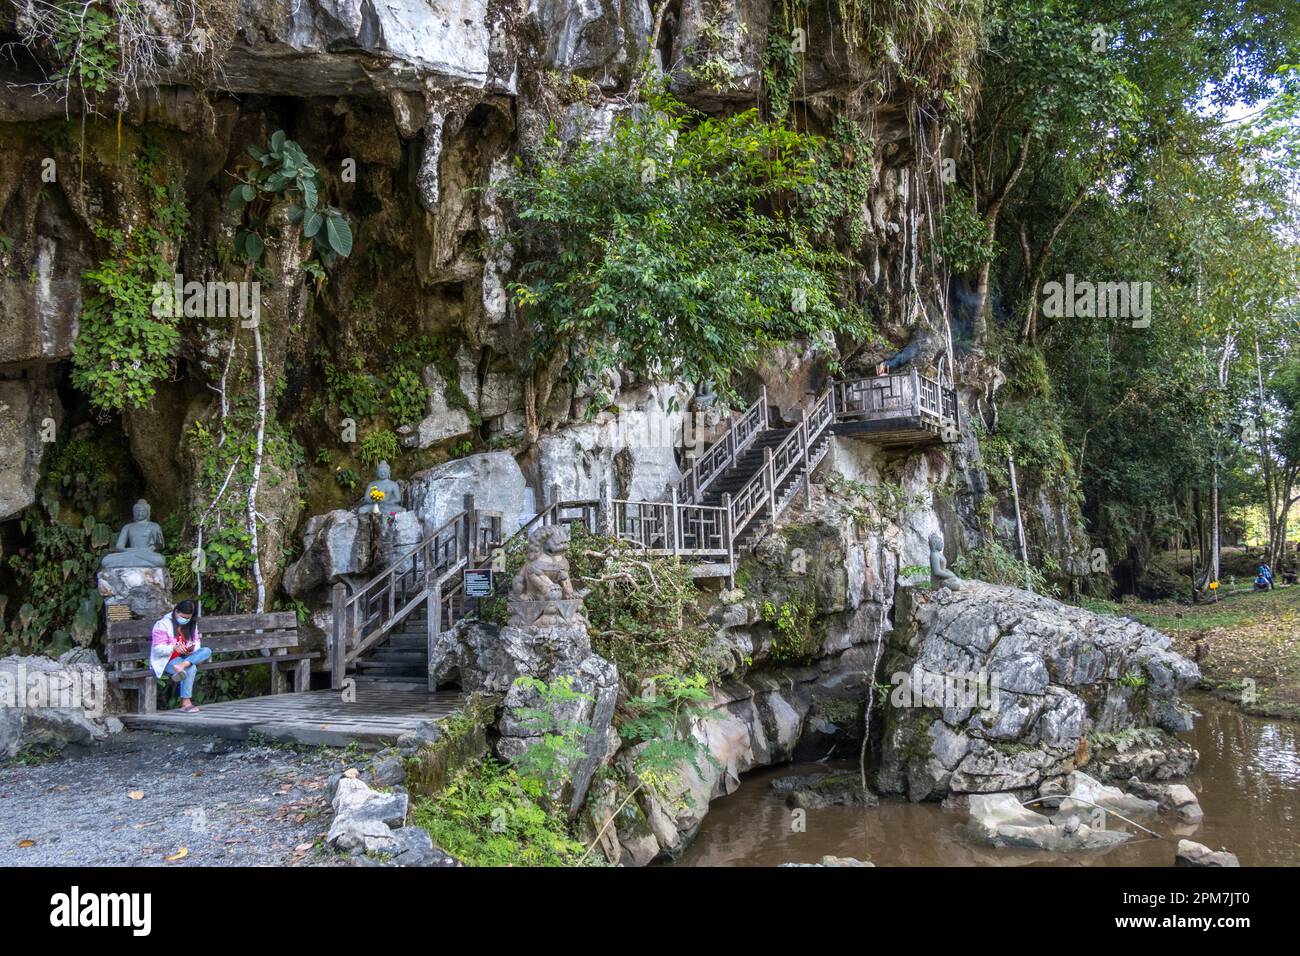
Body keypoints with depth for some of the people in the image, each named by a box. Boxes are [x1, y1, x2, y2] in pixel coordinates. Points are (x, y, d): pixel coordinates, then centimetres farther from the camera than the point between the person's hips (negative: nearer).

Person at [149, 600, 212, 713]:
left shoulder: (192, 624, 10)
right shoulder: (163, 624, -9)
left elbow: (196, 642, 11)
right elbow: (158, 649, -14)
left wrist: (192, 650, -13)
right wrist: (175, 648, -32)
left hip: (187, 657, 6)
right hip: (166, 660, -6)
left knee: (207, 651, -23)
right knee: (191, 668, -34)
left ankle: (181, 666, -42)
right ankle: (185, 703, -34)